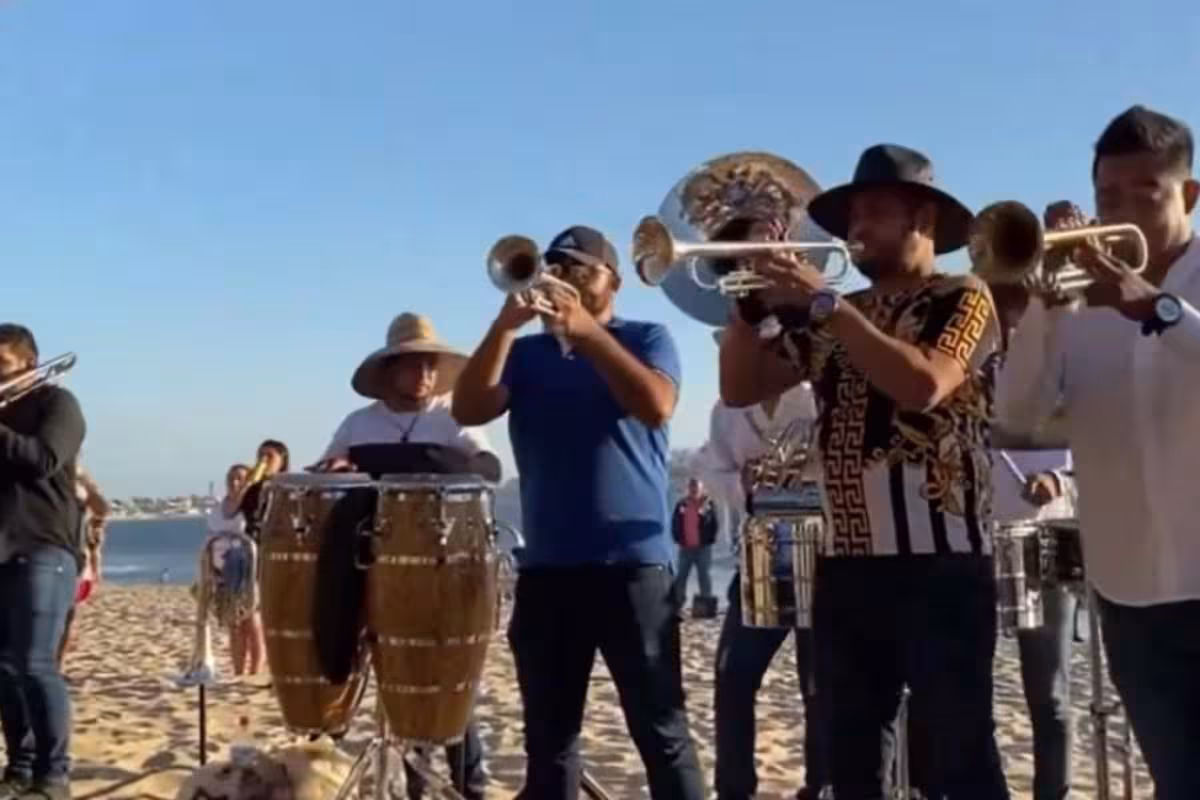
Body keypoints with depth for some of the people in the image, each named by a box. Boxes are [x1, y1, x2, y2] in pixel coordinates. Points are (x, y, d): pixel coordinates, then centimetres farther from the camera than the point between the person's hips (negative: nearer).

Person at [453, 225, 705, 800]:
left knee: (661, 732, -2)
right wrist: (505, 325, -14)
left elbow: (656, 406, -13)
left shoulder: (646, 338, 7)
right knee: (549, 739, 8)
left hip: (632, 564, -3)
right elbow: (469, 410, -3)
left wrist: (586, 330, -17)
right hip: (546, 568, 3)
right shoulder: (525, 355, 13)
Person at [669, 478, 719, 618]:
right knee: (681, 576, 5)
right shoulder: (682, 504, 6)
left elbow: (713, 523, -5)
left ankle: (706, 605, 6)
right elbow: (675, 523, 7)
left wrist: (709, 540, -16)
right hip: (685, 547, 3)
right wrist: (678, 539, -3)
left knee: (704, 576, 2)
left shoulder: (708, 503, -1)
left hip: (703, 547, -3)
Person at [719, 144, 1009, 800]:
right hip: (846, 568, 6)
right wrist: (751, 301, -1)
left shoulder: (963, 299, -2)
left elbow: (922, 385, -21)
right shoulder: (832, 321, 15)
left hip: (939, 566, -6)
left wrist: (824, 302, -18)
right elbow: (741, 388, 13)